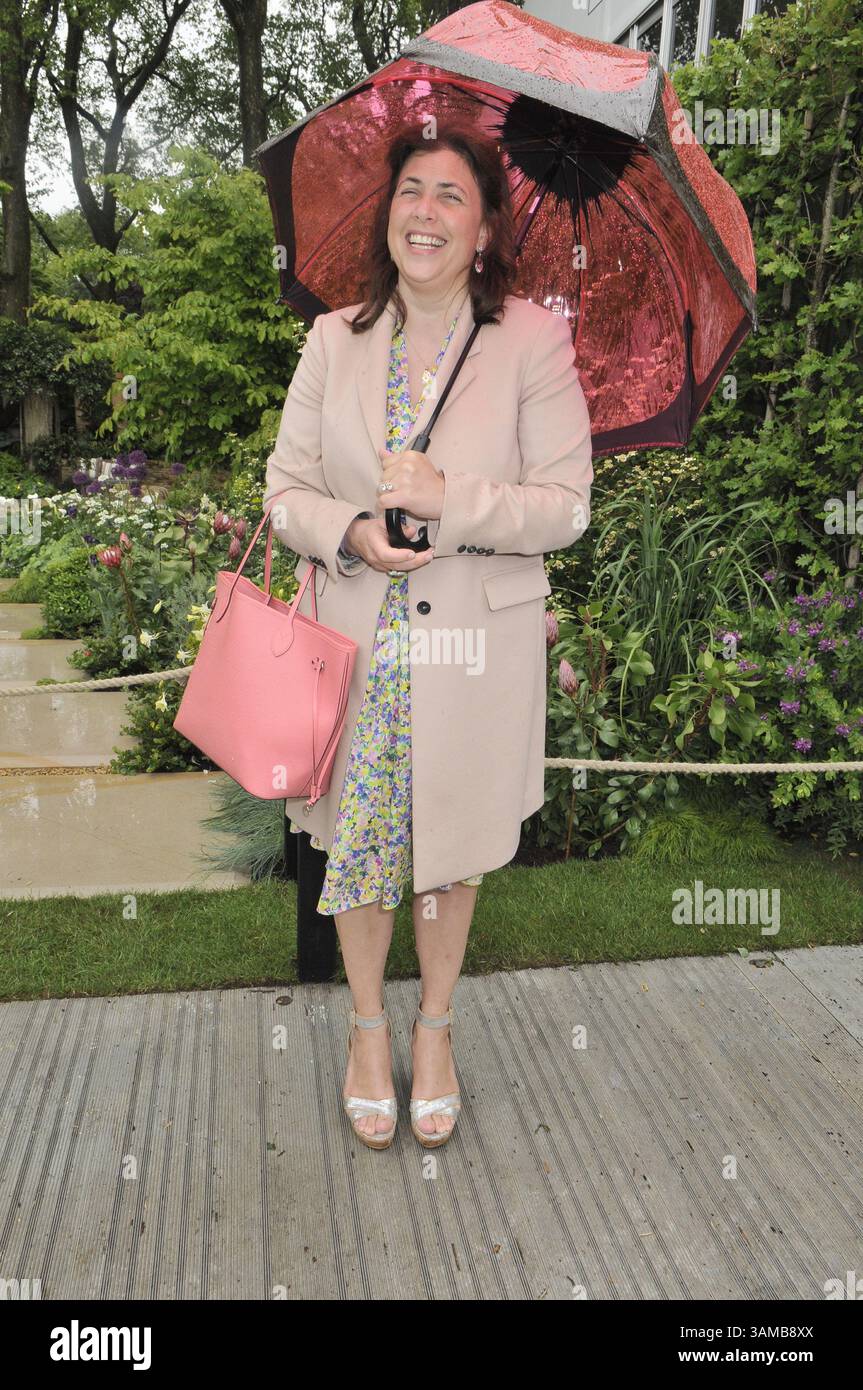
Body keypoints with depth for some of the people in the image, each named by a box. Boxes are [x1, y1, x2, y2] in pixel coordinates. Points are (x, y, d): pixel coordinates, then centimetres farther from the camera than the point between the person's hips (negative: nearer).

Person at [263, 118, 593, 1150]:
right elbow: (285, 491, 2)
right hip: (353, 644, 2)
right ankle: (368, 1026, 40)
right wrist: (350, 535, -18)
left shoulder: (533, 339, -6)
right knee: (356, 841, 13)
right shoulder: (335, 340, 2)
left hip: (476, 648, -1)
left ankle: (433, 1026, 41)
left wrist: (448, 500, -23)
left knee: (452, 848, 14)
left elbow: (566, 506, -9)